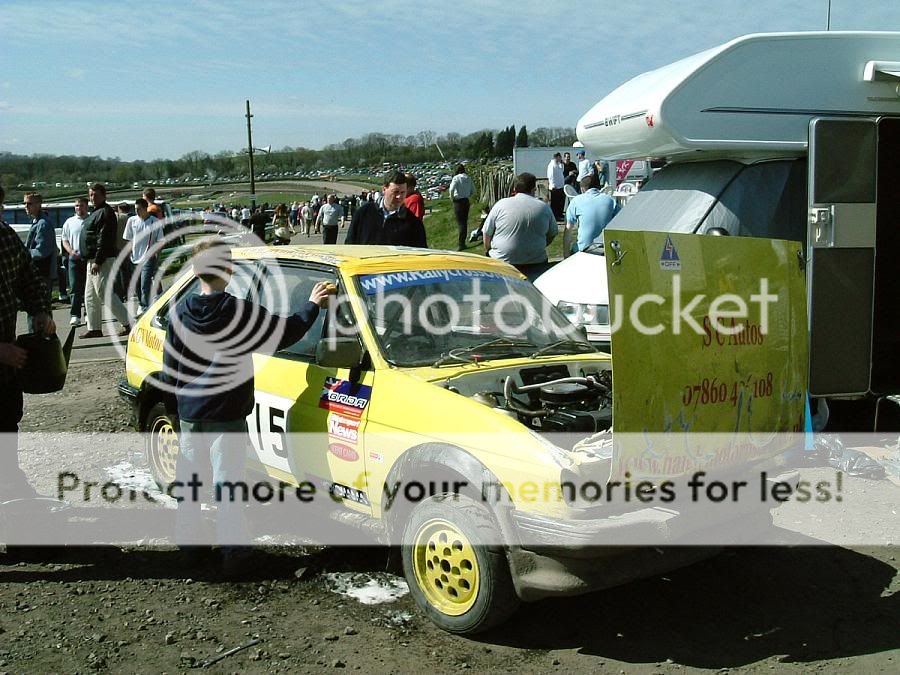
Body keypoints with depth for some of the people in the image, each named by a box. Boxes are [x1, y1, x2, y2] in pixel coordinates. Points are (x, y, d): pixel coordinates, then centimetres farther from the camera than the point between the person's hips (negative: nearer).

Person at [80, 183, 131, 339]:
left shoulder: (106, 212, -13)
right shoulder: (97, 213, 19)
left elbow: (104, 239, -21)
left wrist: (98, 261, -25)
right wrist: (93, 261, 19)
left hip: (102, 261, -11)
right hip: (93, 261, 11)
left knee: (105, 294, -11)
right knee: (90, 296, 13)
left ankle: (128, 324, -8)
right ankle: (94, 328, 19)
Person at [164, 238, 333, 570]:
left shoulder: (181, 311, -2)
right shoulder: (238, 311, -17)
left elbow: (169, 366, 5)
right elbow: (287, 332, -13)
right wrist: (312, 304, 3)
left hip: (189, 414, 5)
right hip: (226, 417, -5)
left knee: (188, 476, 18)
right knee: (227, 481, 3)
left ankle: (185, 535, 31)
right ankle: (231, 549, 8)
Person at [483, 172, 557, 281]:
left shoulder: (501, 205, -4)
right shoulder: (544, 207, 2)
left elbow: (487, 233, 2)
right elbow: (552, 234, 14)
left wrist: (488, 250, 19)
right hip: (536, 264, 2)